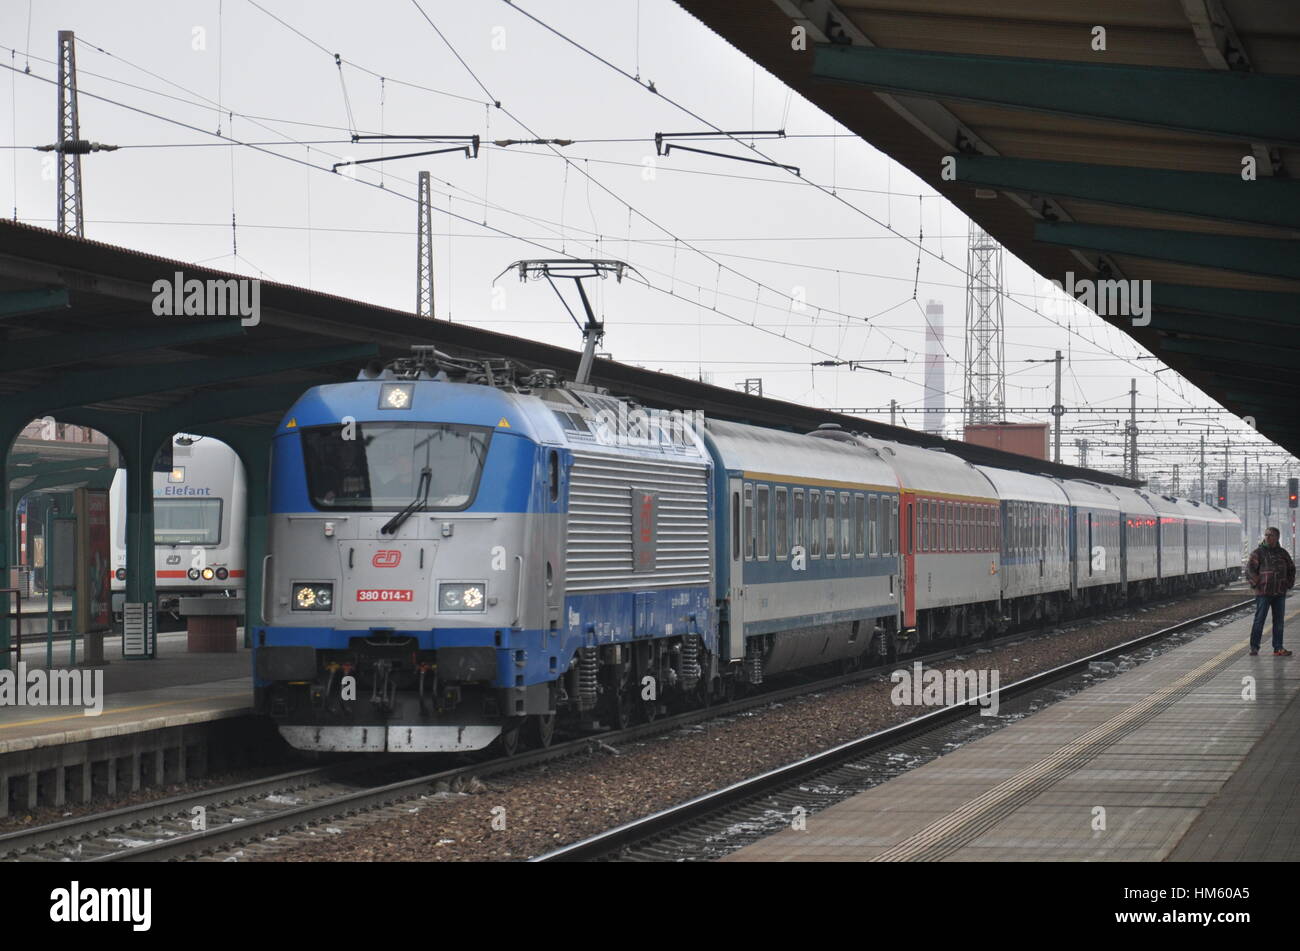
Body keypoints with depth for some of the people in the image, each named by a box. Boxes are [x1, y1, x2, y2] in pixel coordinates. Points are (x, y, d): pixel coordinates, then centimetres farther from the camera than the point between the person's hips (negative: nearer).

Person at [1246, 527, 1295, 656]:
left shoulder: (1282, 552, 11)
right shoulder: (1258, 553, -3)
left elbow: (1291, 568, 24)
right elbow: (1249, 570, -9)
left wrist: (1289, 584, 15)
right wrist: (1256, 585, -13)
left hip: (1280, 593, 5)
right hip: (1263, 592, -5)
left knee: (1278, 621, 6)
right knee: (1259, 620, -3)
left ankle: (1278, 648, 10)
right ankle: (1254, 647, 4)